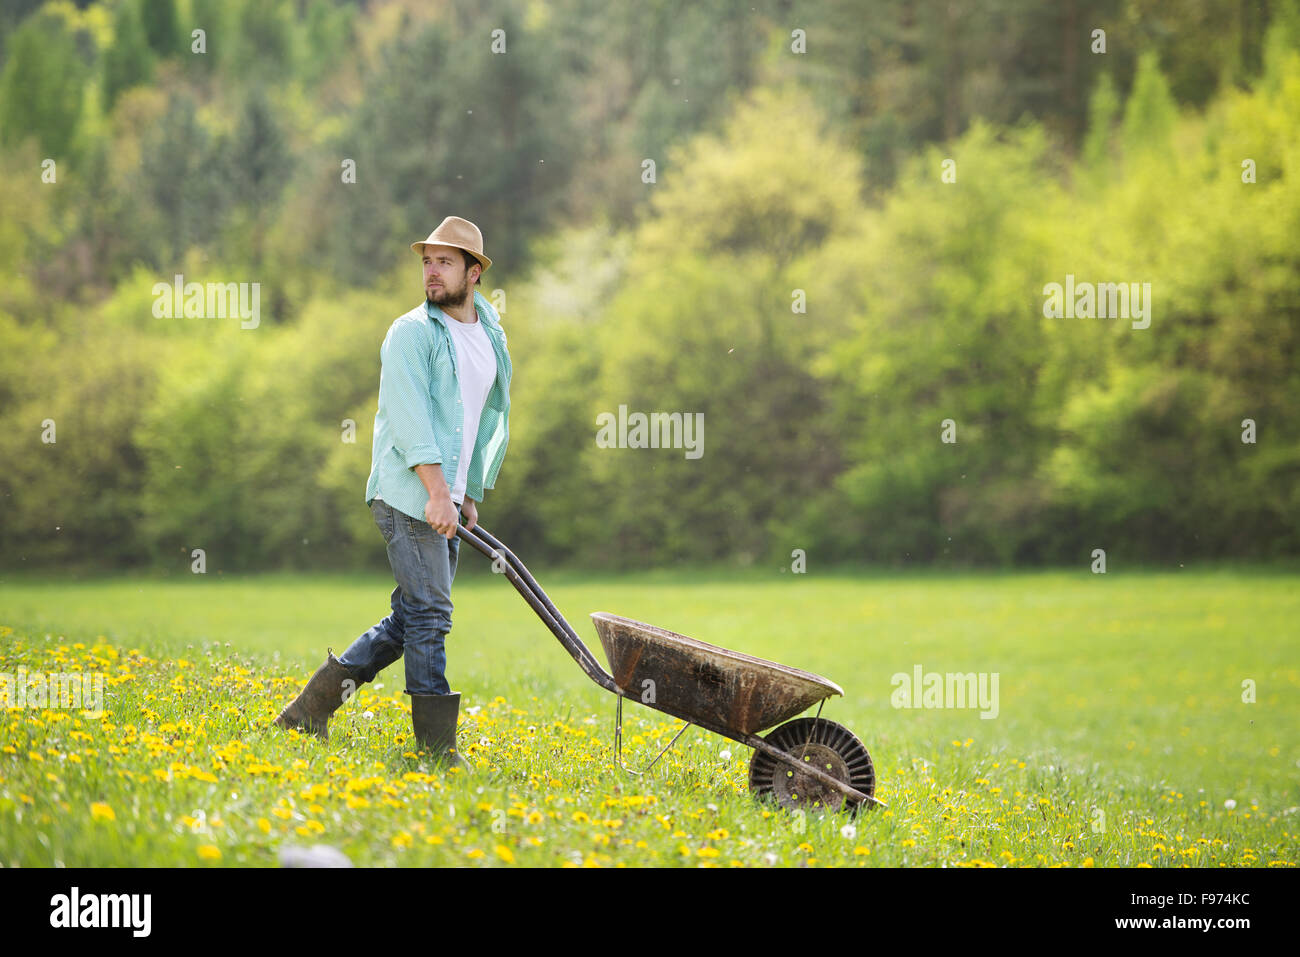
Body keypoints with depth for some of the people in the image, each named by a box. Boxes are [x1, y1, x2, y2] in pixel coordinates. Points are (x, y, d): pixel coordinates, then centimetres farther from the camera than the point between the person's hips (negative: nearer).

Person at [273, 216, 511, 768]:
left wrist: (472, 494, 21)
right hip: (409, 494, -8)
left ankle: (312, 707, 15)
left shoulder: (492, 339, 18)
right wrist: (436, 489, -26)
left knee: (410, 620, 8)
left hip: (448, 501, 8)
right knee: (429, 614, -10)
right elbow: (409, 415, -16)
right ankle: (436, 746, -5)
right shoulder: (411, 333, -5)